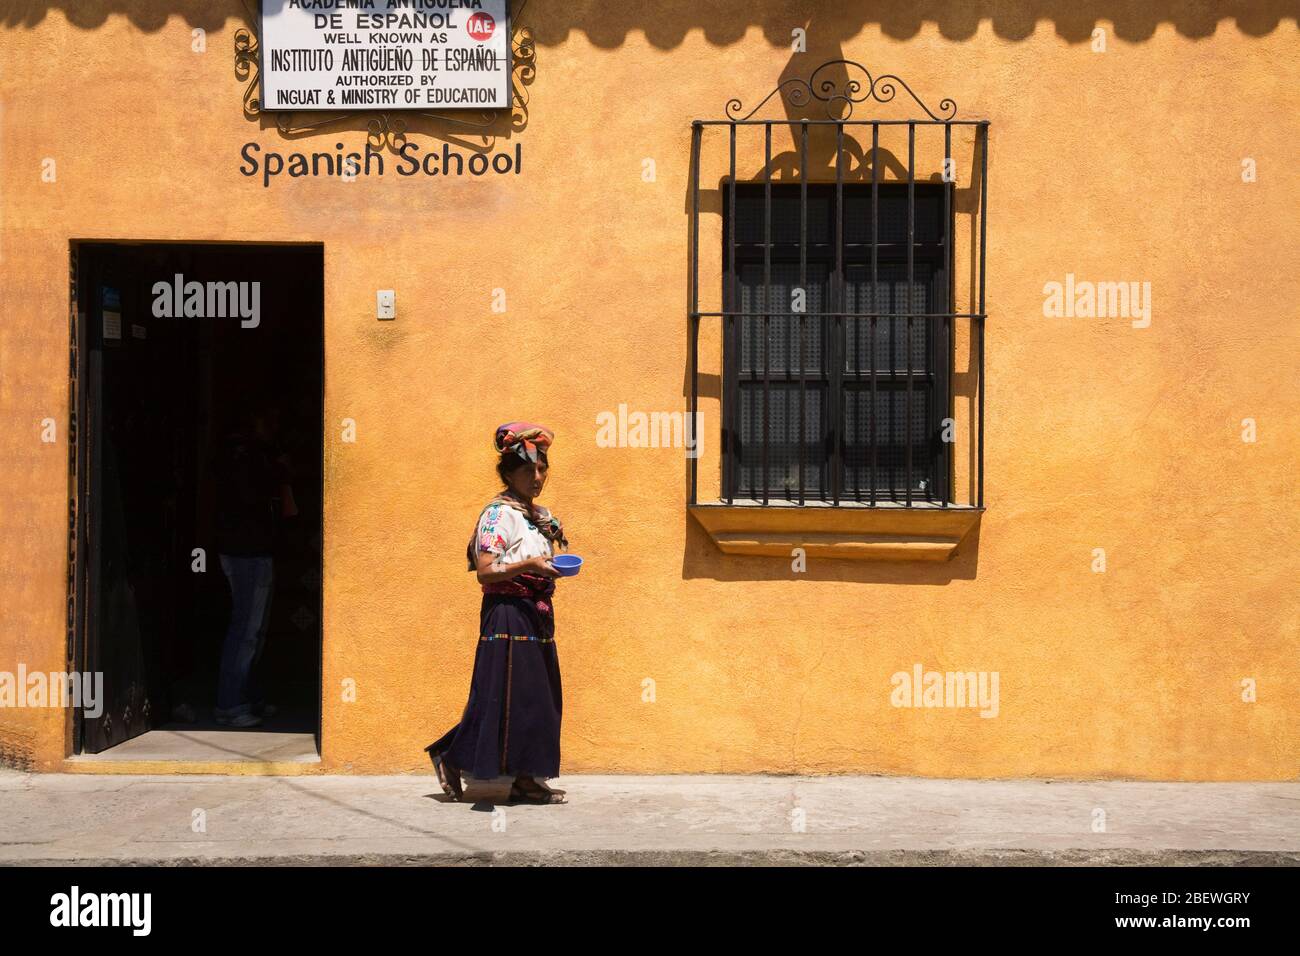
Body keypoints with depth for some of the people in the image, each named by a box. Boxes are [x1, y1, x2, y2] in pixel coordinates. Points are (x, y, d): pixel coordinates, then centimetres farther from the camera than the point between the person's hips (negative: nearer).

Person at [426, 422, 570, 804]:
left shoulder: (541, 515, 15)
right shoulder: (499, 513, -11)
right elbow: (485, 571, -18)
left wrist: (556, 566, 7)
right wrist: (528, 565, -26)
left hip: (537, 616, 8)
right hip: (507, 613, -8)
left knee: (536, 697, 7)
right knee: (506, 695, -6)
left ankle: (526, 779, 10)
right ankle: (451, 757, 6)